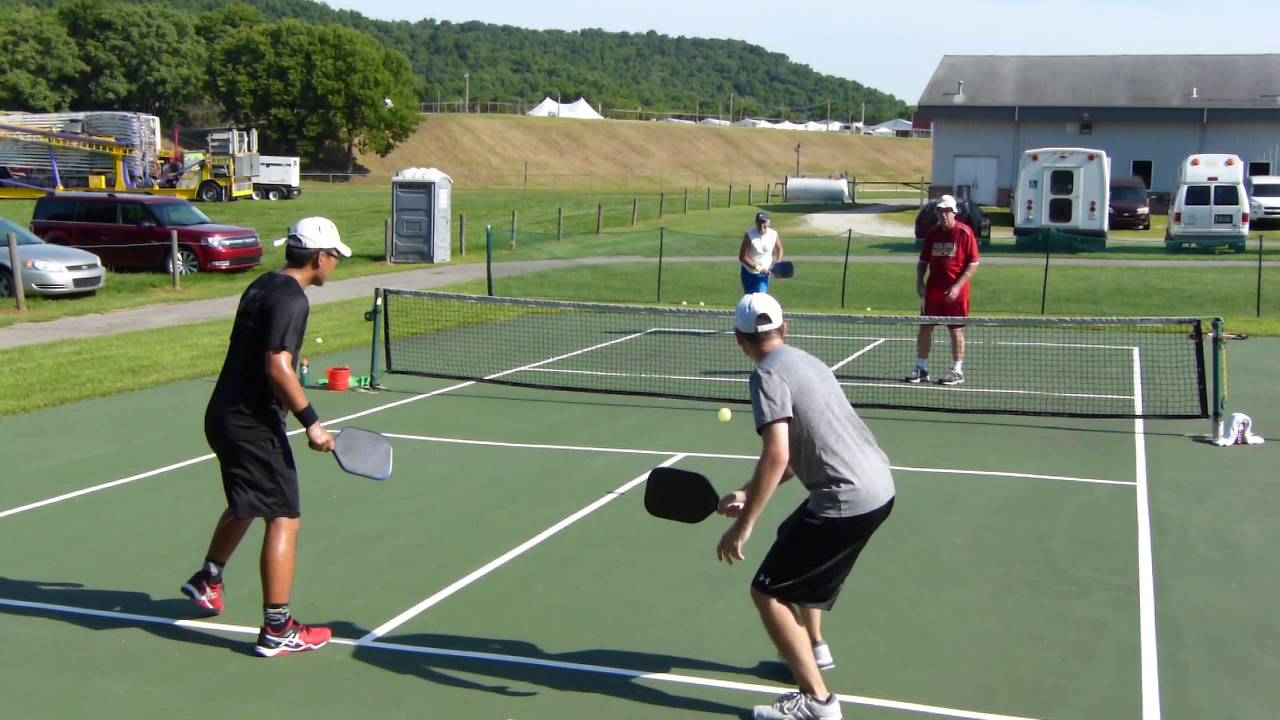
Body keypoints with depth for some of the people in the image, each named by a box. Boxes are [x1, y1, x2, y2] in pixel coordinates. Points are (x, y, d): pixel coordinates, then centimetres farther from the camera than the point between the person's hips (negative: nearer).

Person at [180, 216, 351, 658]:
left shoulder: (262, 287, 11)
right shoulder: (291, 299, -18)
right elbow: (277, 367, -26)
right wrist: (311, 422, -24)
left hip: (226, 415, 10)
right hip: (253, 423, -10)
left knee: (247, 503, 29)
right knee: (284, 519, -5)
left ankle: (207, 580, 46)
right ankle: (277, 630, -3)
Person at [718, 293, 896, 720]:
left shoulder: (769, 375, -12)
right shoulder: (804, 361, 16)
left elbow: (776, 456, -23)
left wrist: (744, 524, -18)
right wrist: (746, 494, 17)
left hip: (848, 499, -10)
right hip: (879, 484, 10)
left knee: (768, 592, -1)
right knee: (794, 542, 34)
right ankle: (813, 648, 47)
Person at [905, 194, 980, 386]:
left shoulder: (965, 233, -7)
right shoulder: (932, 234, 8)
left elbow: (973, 264, -9)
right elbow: (923, 261, 16)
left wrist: (957, 286, -17)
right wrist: (919, 281, -1)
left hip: (955, 293, -5)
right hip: (933, 291, 5)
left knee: (956, 330, 3)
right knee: (925, 328, 5)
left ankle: (957, 371, 12)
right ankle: (921, 368, 14)